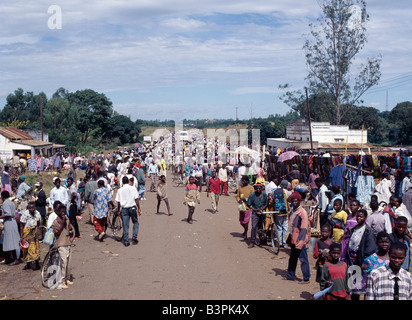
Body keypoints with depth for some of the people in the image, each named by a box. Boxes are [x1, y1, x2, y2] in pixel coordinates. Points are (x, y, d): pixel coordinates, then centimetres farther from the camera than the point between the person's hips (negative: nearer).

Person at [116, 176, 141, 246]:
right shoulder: (133, 188, -2)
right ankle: (134, 236, 0)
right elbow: (136, 199, -3)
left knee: (125, 225, 5)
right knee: (135, 222, 17)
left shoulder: (120, 190, 0)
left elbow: (118, 202, 1)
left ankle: (126, 242, 7)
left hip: (124, 209, 1)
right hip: (132, 207, -1)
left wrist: (118, 210, 12)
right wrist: (139, 209, 2)